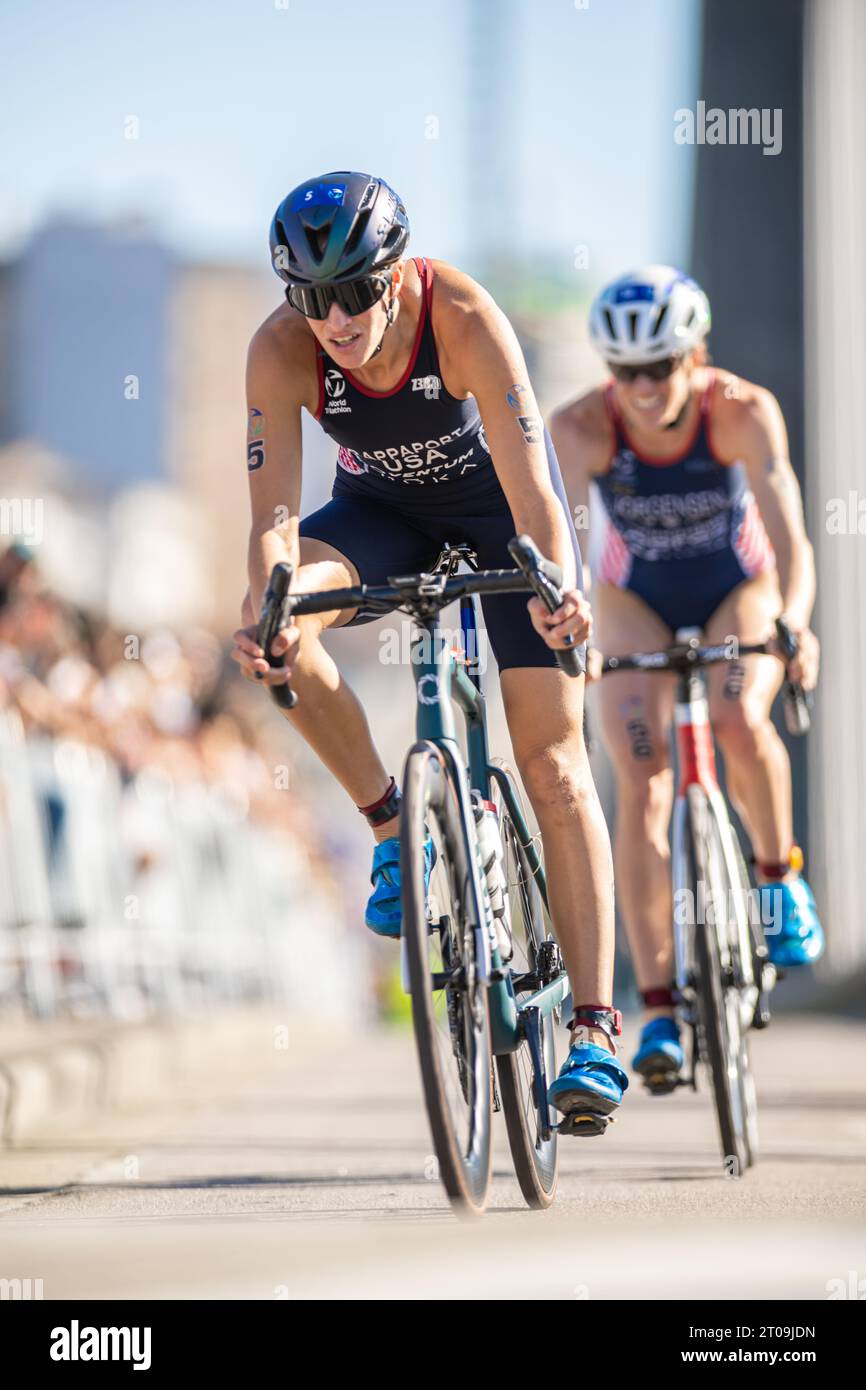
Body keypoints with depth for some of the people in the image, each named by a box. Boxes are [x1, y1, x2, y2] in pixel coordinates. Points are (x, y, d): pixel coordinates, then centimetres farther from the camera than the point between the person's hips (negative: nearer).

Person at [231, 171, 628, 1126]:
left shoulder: (462, 317, -34)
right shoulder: (280, 352, -28)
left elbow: (531, 486, -39)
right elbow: (275, 516, -30)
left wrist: (556, 587, -58)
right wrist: (265, 608, -51)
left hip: (493, 502, -2)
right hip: (383, 504, 3)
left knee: (554, 766, -11)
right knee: (276, 630, -29)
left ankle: (594, 1033, -11)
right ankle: (394, 828, -8)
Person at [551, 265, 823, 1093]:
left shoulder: (743, 411, -29)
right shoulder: (582, 427, -27)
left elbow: (787, 530, -38)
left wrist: (794, 622, -56)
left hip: (738, 590, -1)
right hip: (636, 599, 1)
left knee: (738, 721, -31)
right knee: (641, 785, -16)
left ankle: (779, 875, -2)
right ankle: (658, 1008, -13)